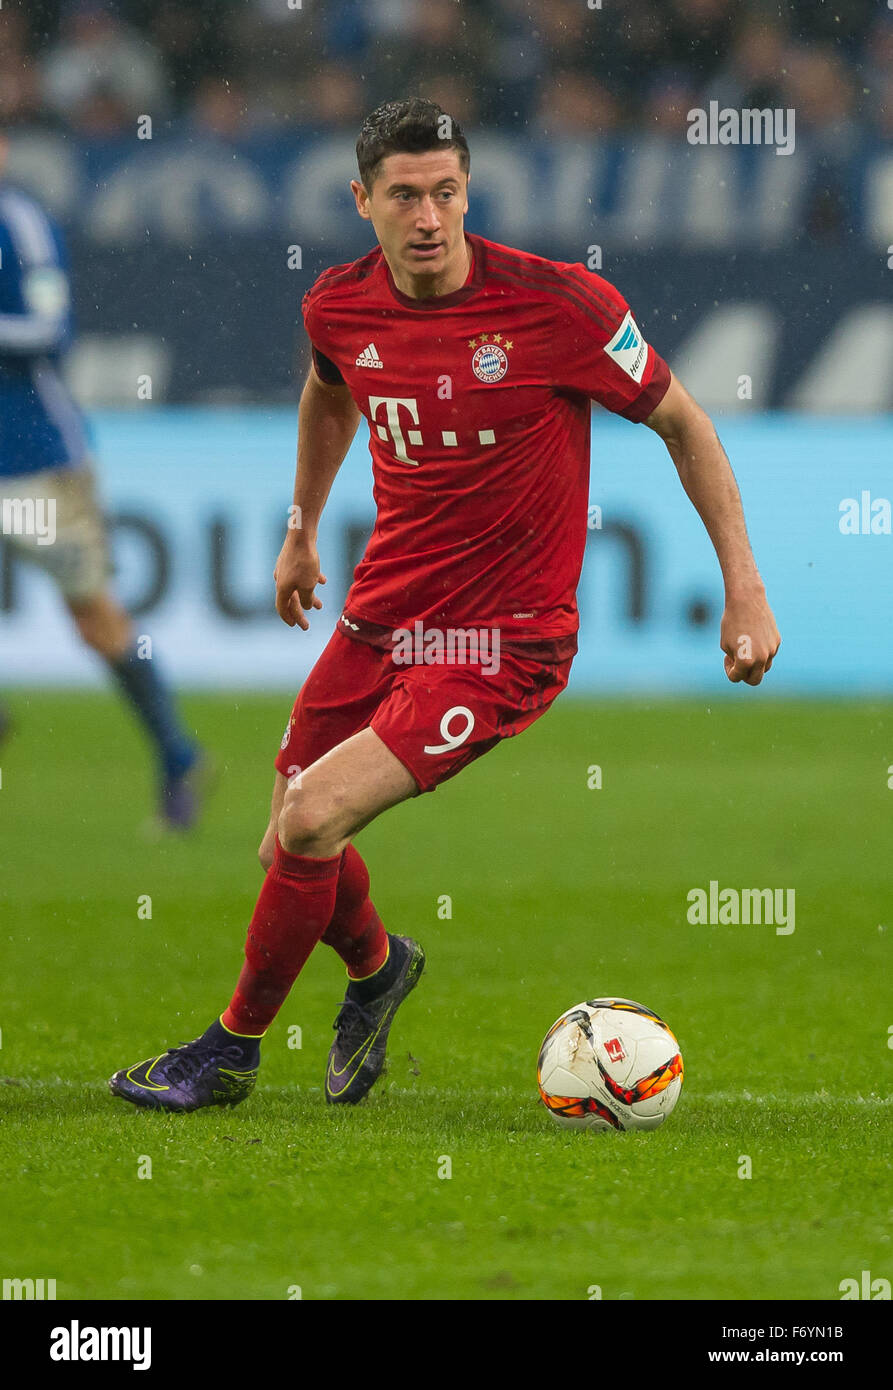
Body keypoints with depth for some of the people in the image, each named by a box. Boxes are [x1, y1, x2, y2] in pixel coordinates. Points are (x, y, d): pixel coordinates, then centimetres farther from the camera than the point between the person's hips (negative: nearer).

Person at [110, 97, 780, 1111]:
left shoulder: (560, 304, -18)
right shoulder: (339, 307, -4)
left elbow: (681, 424, -5)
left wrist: (744, 590, -6)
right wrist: (301, 534, 33)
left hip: (503, 642, -5)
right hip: (381, 615, 6)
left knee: (311, 822, -19)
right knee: (290, 847, 10)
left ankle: (232, 1050, 3)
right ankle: (377, 966, 45)